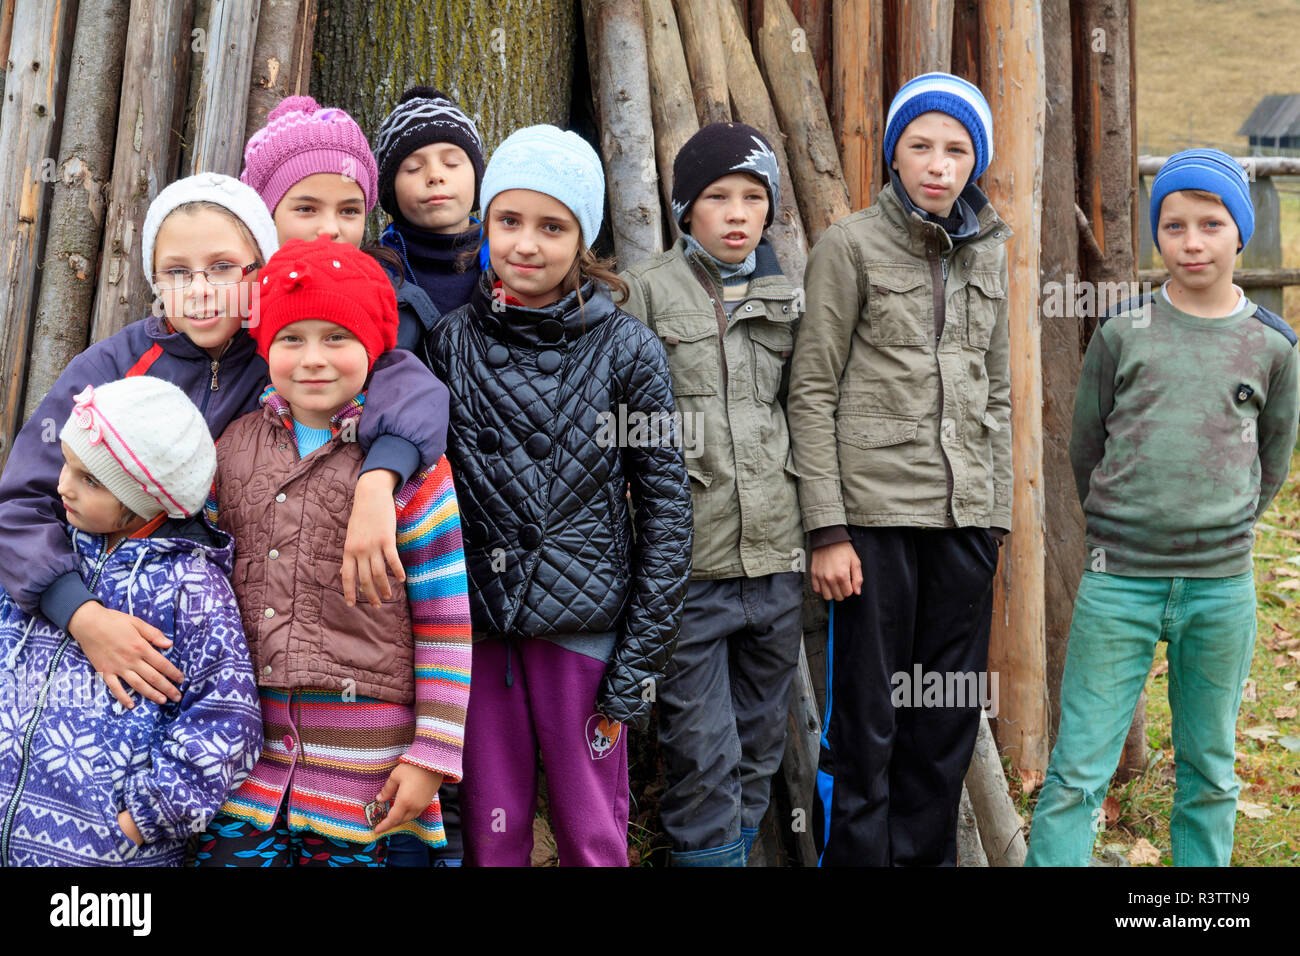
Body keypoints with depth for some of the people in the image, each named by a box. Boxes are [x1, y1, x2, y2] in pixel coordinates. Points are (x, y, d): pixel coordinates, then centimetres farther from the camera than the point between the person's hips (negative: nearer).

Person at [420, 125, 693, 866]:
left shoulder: (628, 350, -5)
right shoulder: (450, 342, 1)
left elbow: (667, 507, -4)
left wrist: (642, 661, -6)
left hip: (585, 628, -2)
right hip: (476, 625, 2)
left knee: (594, 836, 11)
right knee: (490, 834, 13)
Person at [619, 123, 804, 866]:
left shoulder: (787, 296, 13)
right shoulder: (646, 290, 0)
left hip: (777, 556, 4)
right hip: (688, 561, -4)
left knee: (759, 740, 15)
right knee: (702, 752, -1)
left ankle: (742, 840, 30)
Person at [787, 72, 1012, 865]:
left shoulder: (988, 252, 13)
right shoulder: (851, 244, -3)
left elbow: (996, 396, 17)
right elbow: (812, 391, -6)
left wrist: (997, 517, 11)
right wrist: (827, 530, -11)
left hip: (964, 518, 5)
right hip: (875, 511, -5)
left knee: (949, 720, 10)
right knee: (868, 722, 1)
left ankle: (928, 854, 24)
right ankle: (857, 856, 15)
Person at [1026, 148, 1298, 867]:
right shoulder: (1123, 333, 1)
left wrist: (1222, 528, 12)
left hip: (1222, 587, 2)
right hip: (1118, 583, -1)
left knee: (1209, 773, 13)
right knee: (1077, 772, -1)